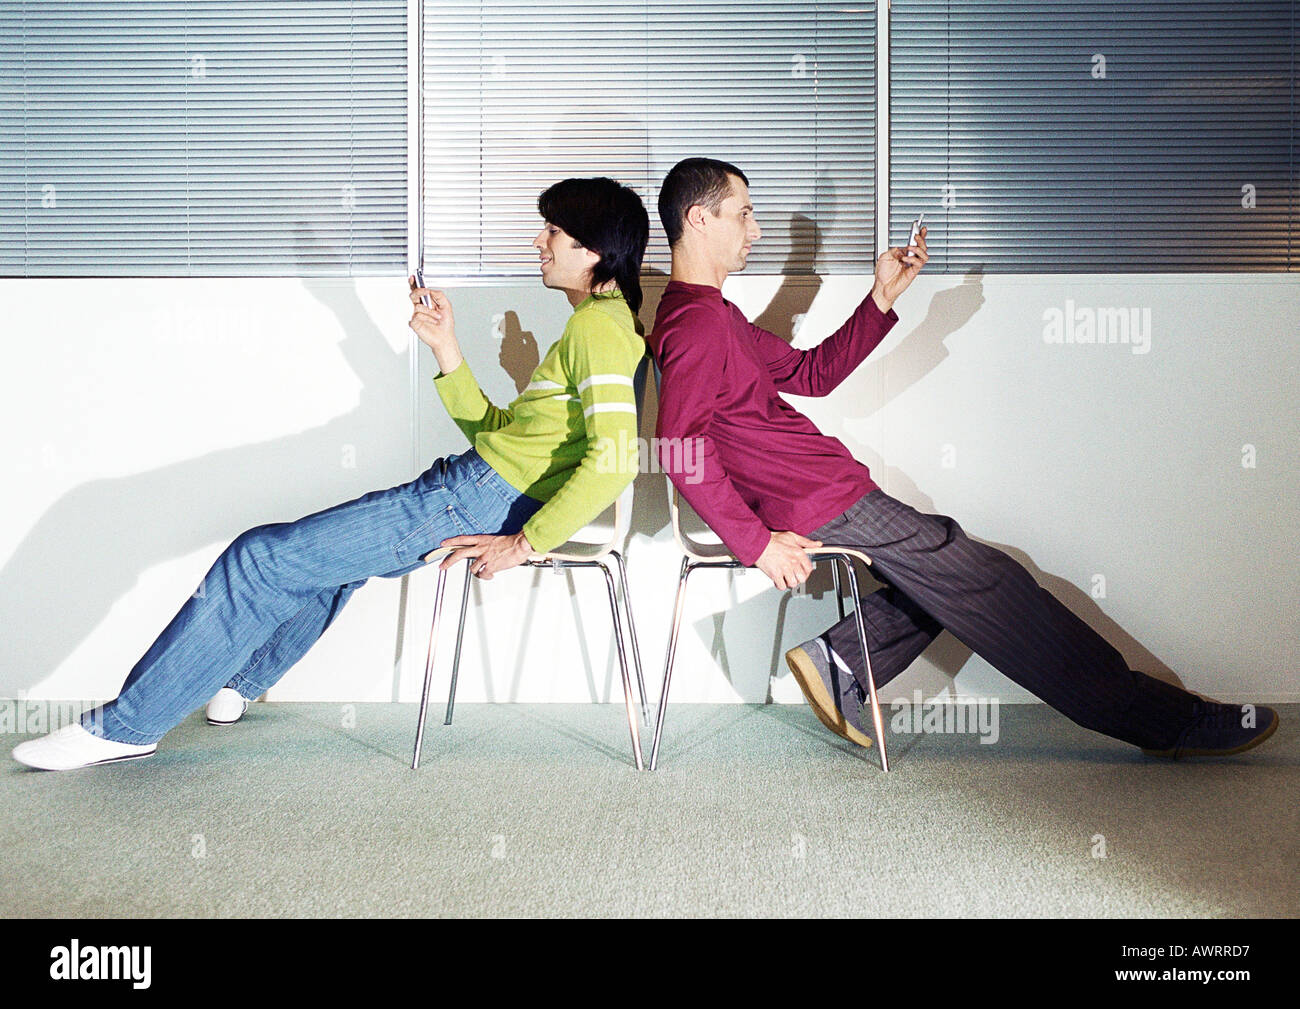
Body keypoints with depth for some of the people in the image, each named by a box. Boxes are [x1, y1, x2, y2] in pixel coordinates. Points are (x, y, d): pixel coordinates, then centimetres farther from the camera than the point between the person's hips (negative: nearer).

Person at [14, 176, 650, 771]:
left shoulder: (598, 327, -12)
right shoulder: (596, 324, 20)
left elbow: (614, 459, -27)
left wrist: (525, 544, -24)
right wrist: (447, 350, 8)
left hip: (481, 500, -10)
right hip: (477, 490, 10)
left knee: (261, 558, -8)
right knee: (328, 555, 32)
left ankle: (124, 726, 0)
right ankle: (245, 680, 52)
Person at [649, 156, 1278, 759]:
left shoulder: (711, 315, 19)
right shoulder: (698, 321, -16)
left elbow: (810, 373, 21)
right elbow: (681, 446, -27)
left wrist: (882, 296, 14)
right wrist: (756, 542, -27)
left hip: (825, 497, 10)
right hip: (823, 505, -10)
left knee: (953, 566, 19)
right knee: (985, 583, -3)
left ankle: (839, 660, 6)